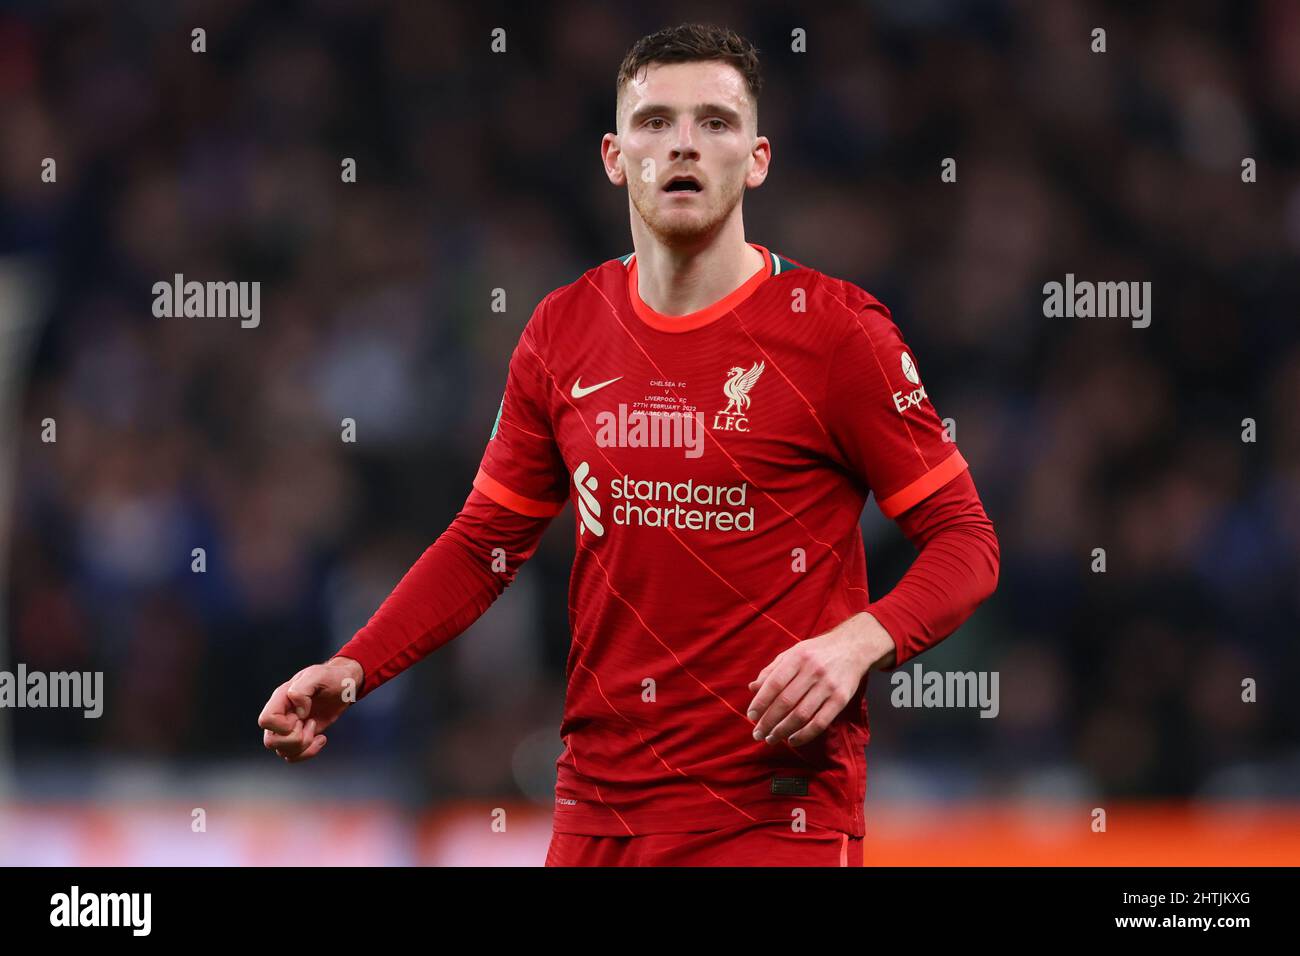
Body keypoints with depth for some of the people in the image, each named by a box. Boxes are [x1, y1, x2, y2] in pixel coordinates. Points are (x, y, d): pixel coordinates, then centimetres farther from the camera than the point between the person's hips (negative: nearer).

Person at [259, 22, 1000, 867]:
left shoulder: (833, 329, -7)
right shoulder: (564, 332, 7)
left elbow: (964, 540, -5)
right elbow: (485, 541, 15)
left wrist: (856, 642, -23)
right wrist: (350, 671, 2)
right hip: (599, 808, 5)